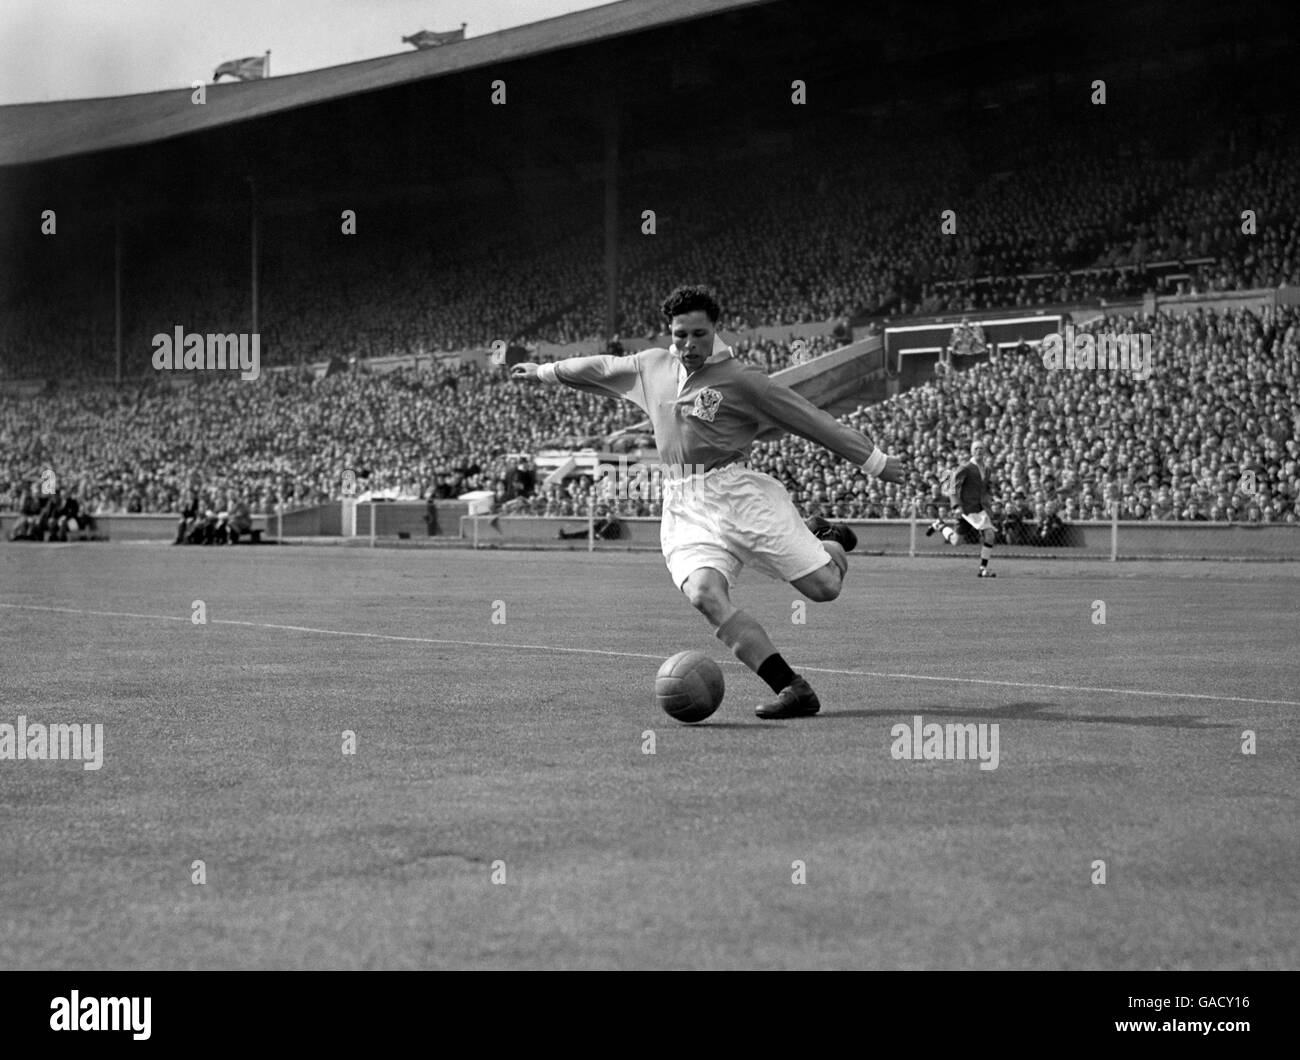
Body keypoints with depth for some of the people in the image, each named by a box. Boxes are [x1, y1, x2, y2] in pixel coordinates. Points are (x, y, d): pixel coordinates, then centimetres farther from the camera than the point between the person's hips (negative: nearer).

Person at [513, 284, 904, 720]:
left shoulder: (740, 379, -4)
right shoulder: (652, 366, 13)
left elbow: (808, 419, -3)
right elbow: (601, 368, 31)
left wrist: (872, 459, -3)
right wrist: (544, 372, 44)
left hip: (739, 494, -4)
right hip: (685, 510, 4)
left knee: (824, 587, -12)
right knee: (704, 594, -27)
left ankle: (831, 542, 28)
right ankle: (793, 689, -29)